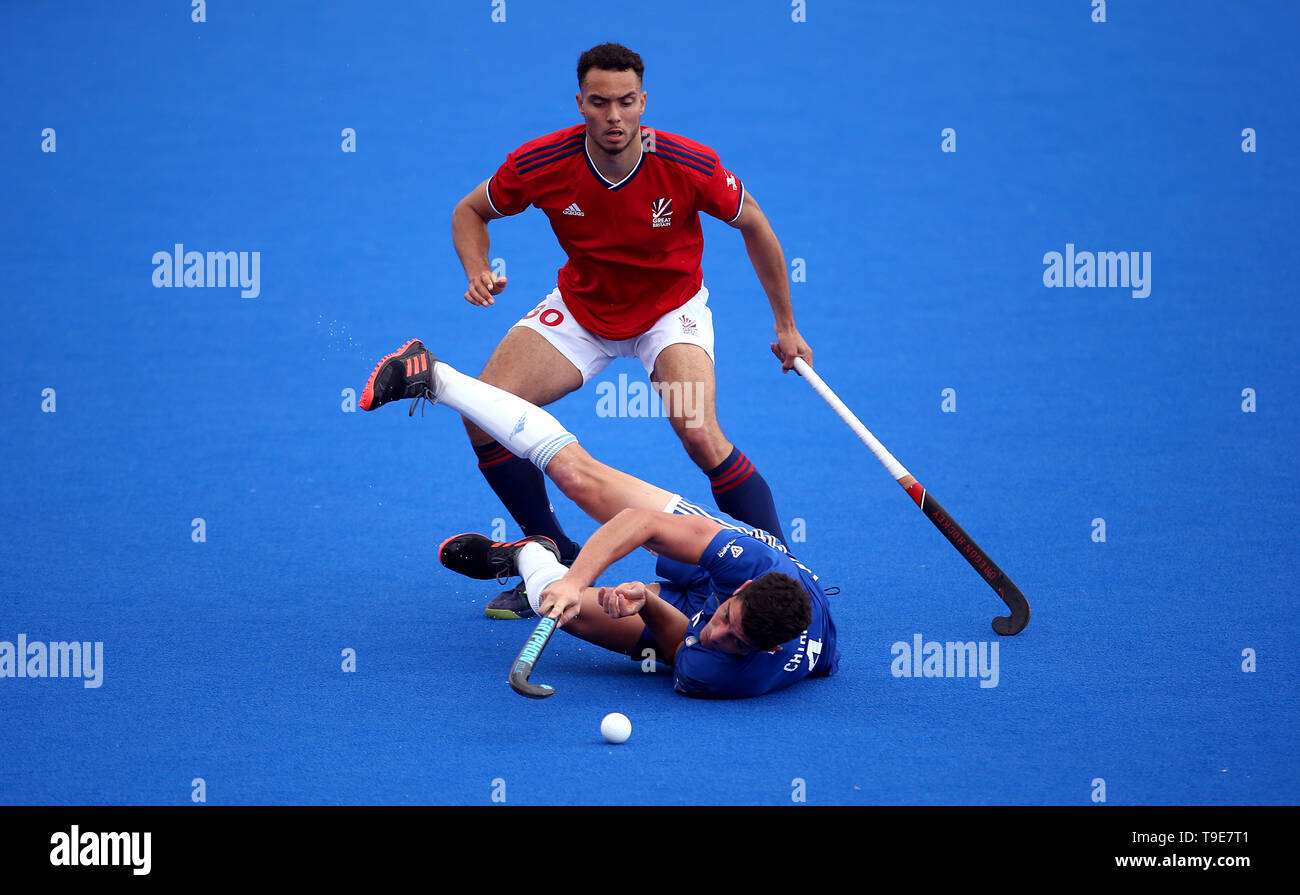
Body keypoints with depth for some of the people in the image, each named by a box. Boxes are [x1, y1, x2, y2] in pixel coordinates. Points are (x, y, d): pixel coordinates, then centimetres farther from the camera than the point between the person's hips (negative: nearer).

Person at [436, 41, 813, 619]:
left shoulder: (690, 166, -26)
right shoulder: (539, 164, -23)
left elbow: (754, 226, -7)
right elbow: (471, 211, -2)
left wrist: (786, 325, 1)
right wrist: (477, 272, -23)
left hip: (671, 308, -2)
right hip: (581, 307, 3)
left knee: (699, 433, -29)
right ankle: (556, 558, 4)